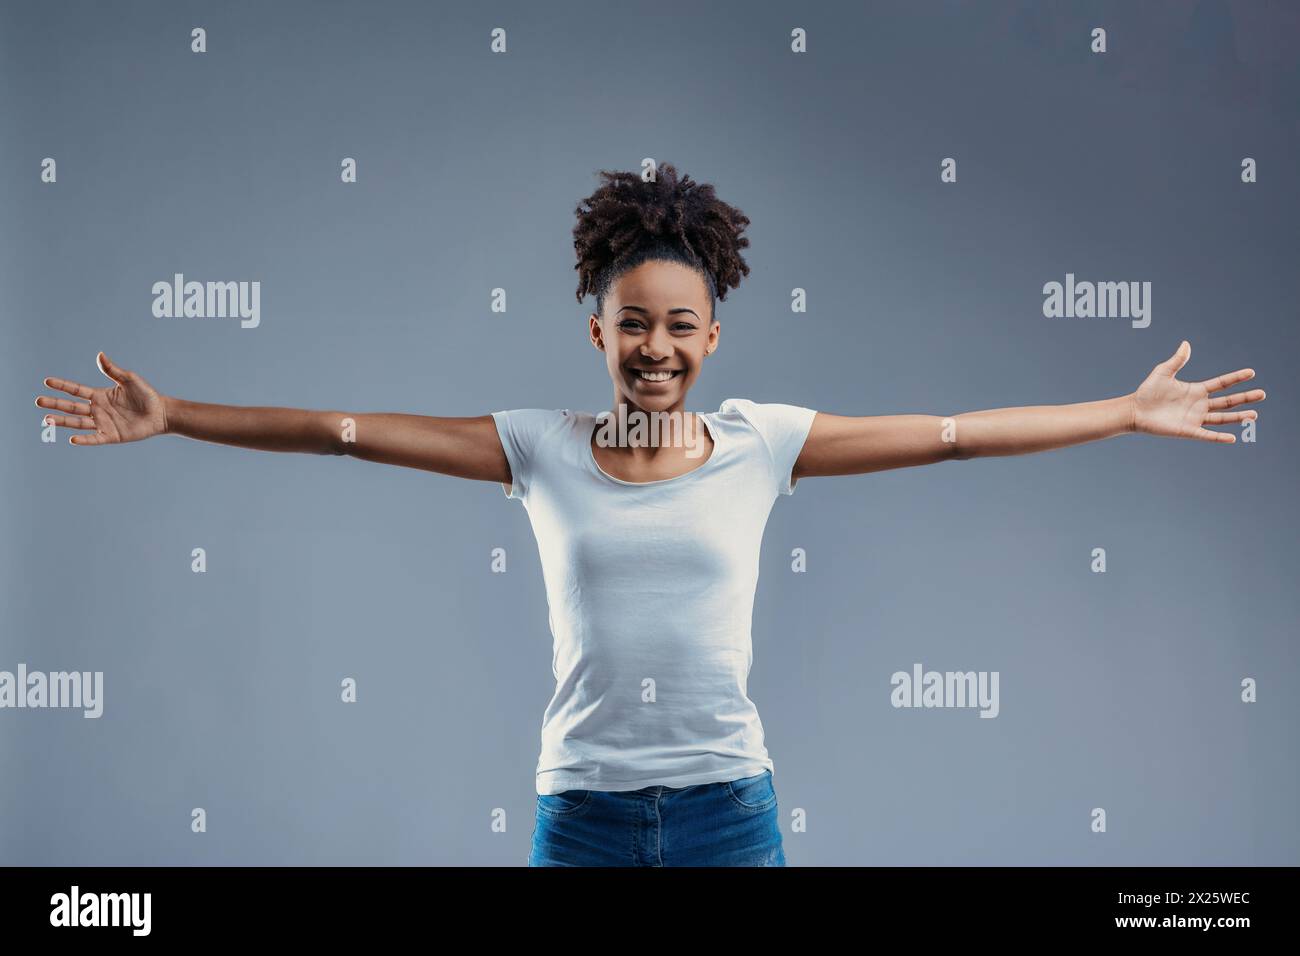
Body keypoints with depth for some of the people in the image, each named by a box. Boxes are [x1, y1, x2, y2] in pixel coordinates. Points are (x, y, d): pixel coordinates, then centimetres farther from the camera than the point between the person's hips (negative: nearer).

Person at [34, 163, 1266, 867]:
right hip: (581, 806, 0)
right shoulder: (540, 448, -1)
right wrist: (171, 417, -4)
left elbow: (952, 432, -1)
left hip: (726, 806, 0)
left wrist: (1130, 413, -1)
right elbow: (347, 430, -1)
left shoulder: (761, 442, -1)